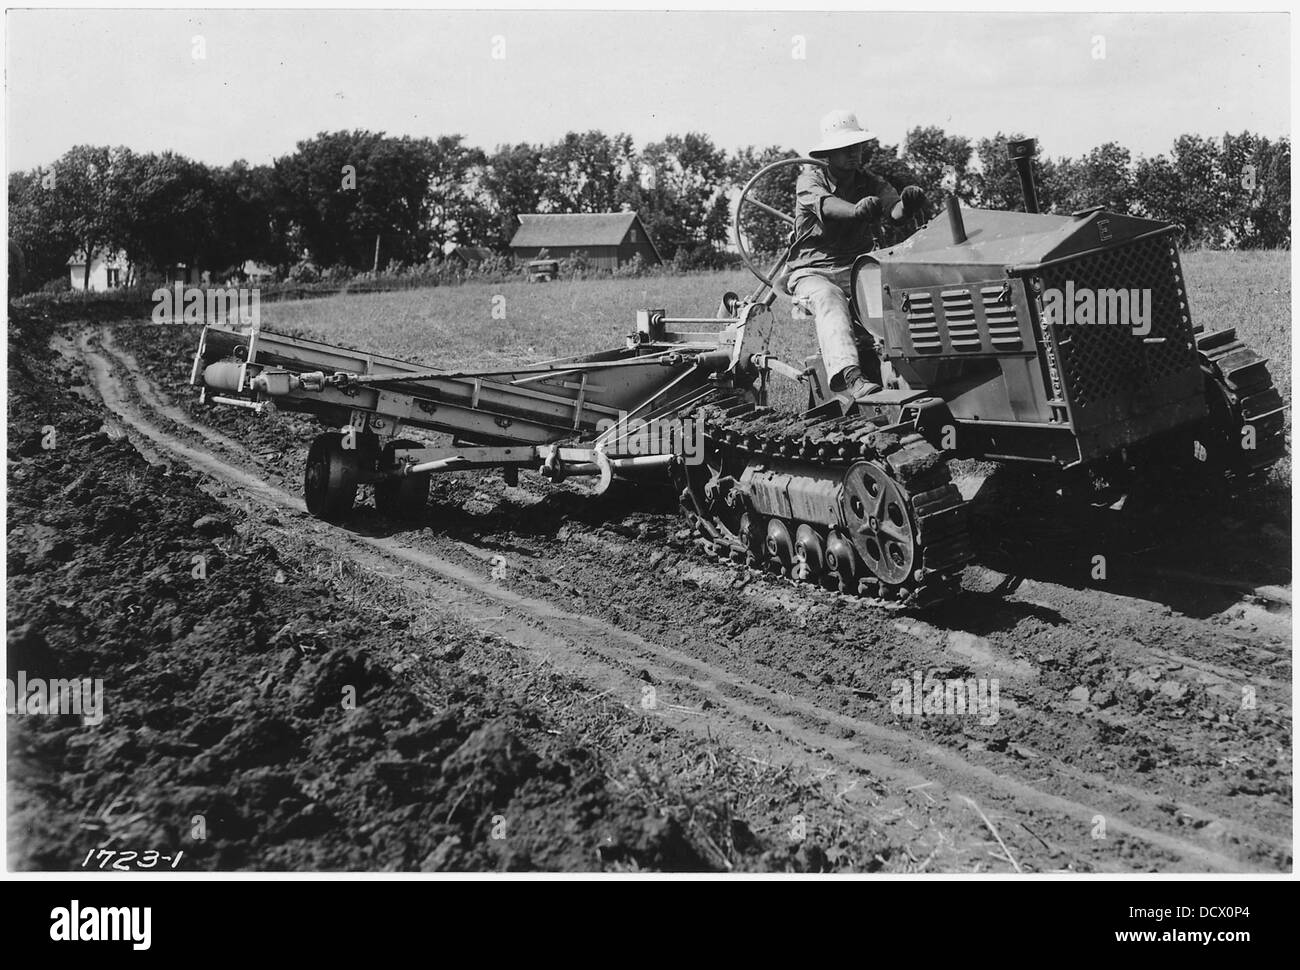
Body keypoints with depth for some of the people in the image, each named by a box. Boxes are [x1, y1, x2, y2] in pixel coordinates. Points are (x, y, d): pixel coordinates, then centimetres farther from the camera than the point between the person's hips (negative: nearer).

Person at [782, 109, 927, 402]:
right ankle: (849, 376, -57)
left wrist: (906, 206, -40)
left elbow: (894, 215, -12)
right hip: (811, 271, -4)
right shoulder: (810, 180, -1)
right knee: (829, 300, -38)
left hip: (857, 269, 4)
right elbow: (825, 205, -27)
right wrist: (858, 210, -50)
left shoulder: (872, 184, 10)